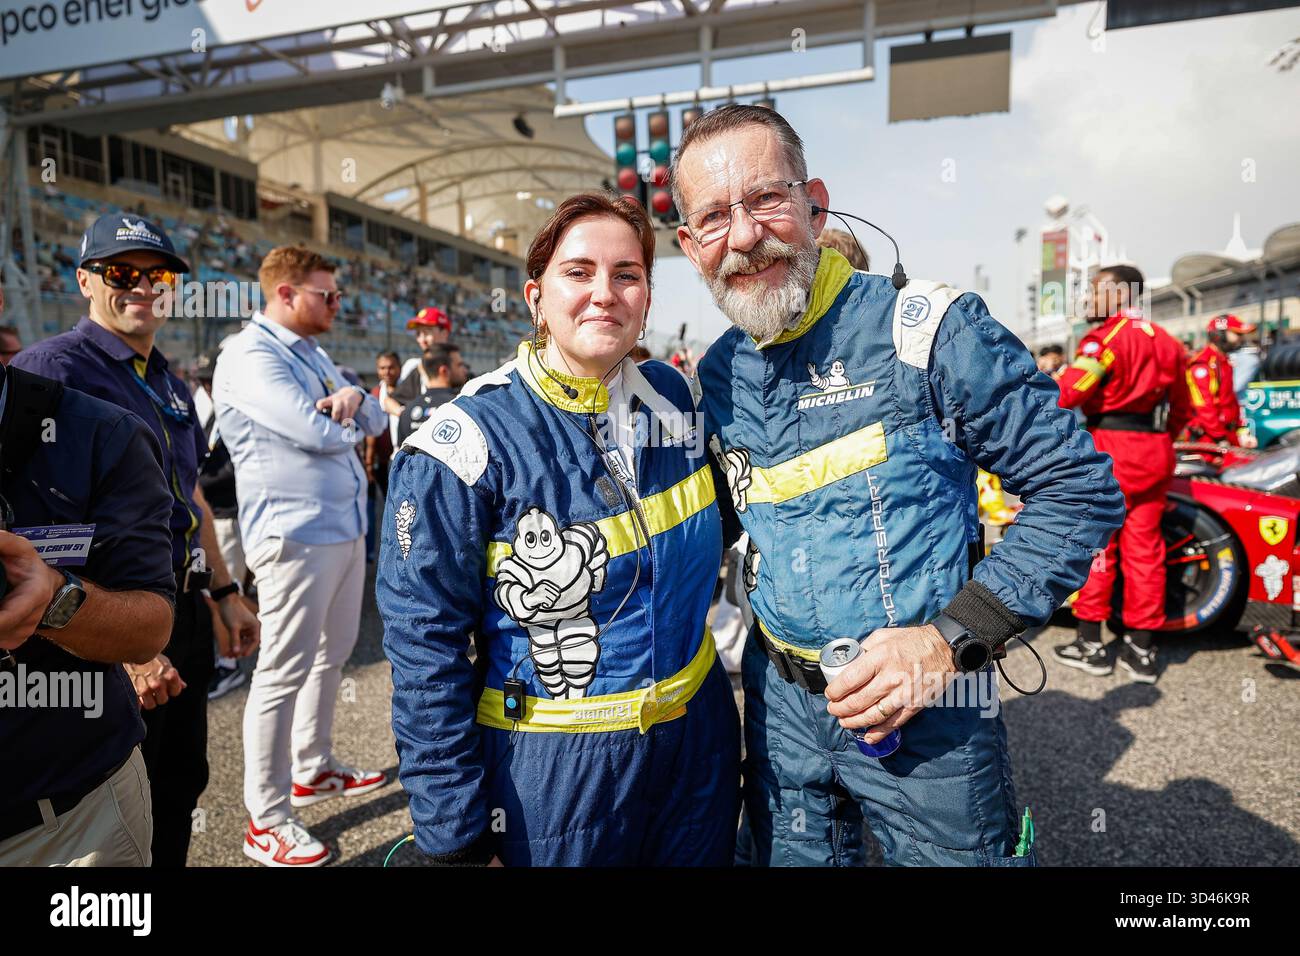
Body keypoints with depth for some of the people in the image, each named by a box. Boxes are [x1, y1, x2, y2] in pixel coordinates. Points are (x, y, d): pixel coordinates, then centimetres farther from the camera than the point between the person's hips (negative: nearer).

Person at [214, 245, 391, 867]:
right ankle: (267, 822, 11)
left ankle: (313, 770, 36)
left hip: (346, 527, 9)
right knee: (284, 673, -2)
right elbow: (317, 432, -24)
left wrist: (353, 397, -11)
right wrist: (347, 418, -2)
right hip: (296, 534, -9)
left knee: (331, 656, 19)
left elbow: (375, 421, 12)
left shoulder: (313, 354, 16)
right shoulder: (250, 355, -13)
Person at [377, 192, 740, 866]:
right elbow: (425, 644, -15)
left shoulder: (674, 397, -2)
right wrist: (456, 838, -12)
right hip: (552, 769, -4)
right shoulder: (470, 443, -18)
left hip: (700, 741, 5)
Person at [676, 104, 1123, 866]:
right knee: (791, 855, 22)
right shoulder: (716, 378, 1)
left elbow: (1081, 488, -13)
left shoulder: (931, 330, -15)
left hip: (928, 714, -4)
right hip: (780, 706, 5)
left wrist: (951, 639, -21)